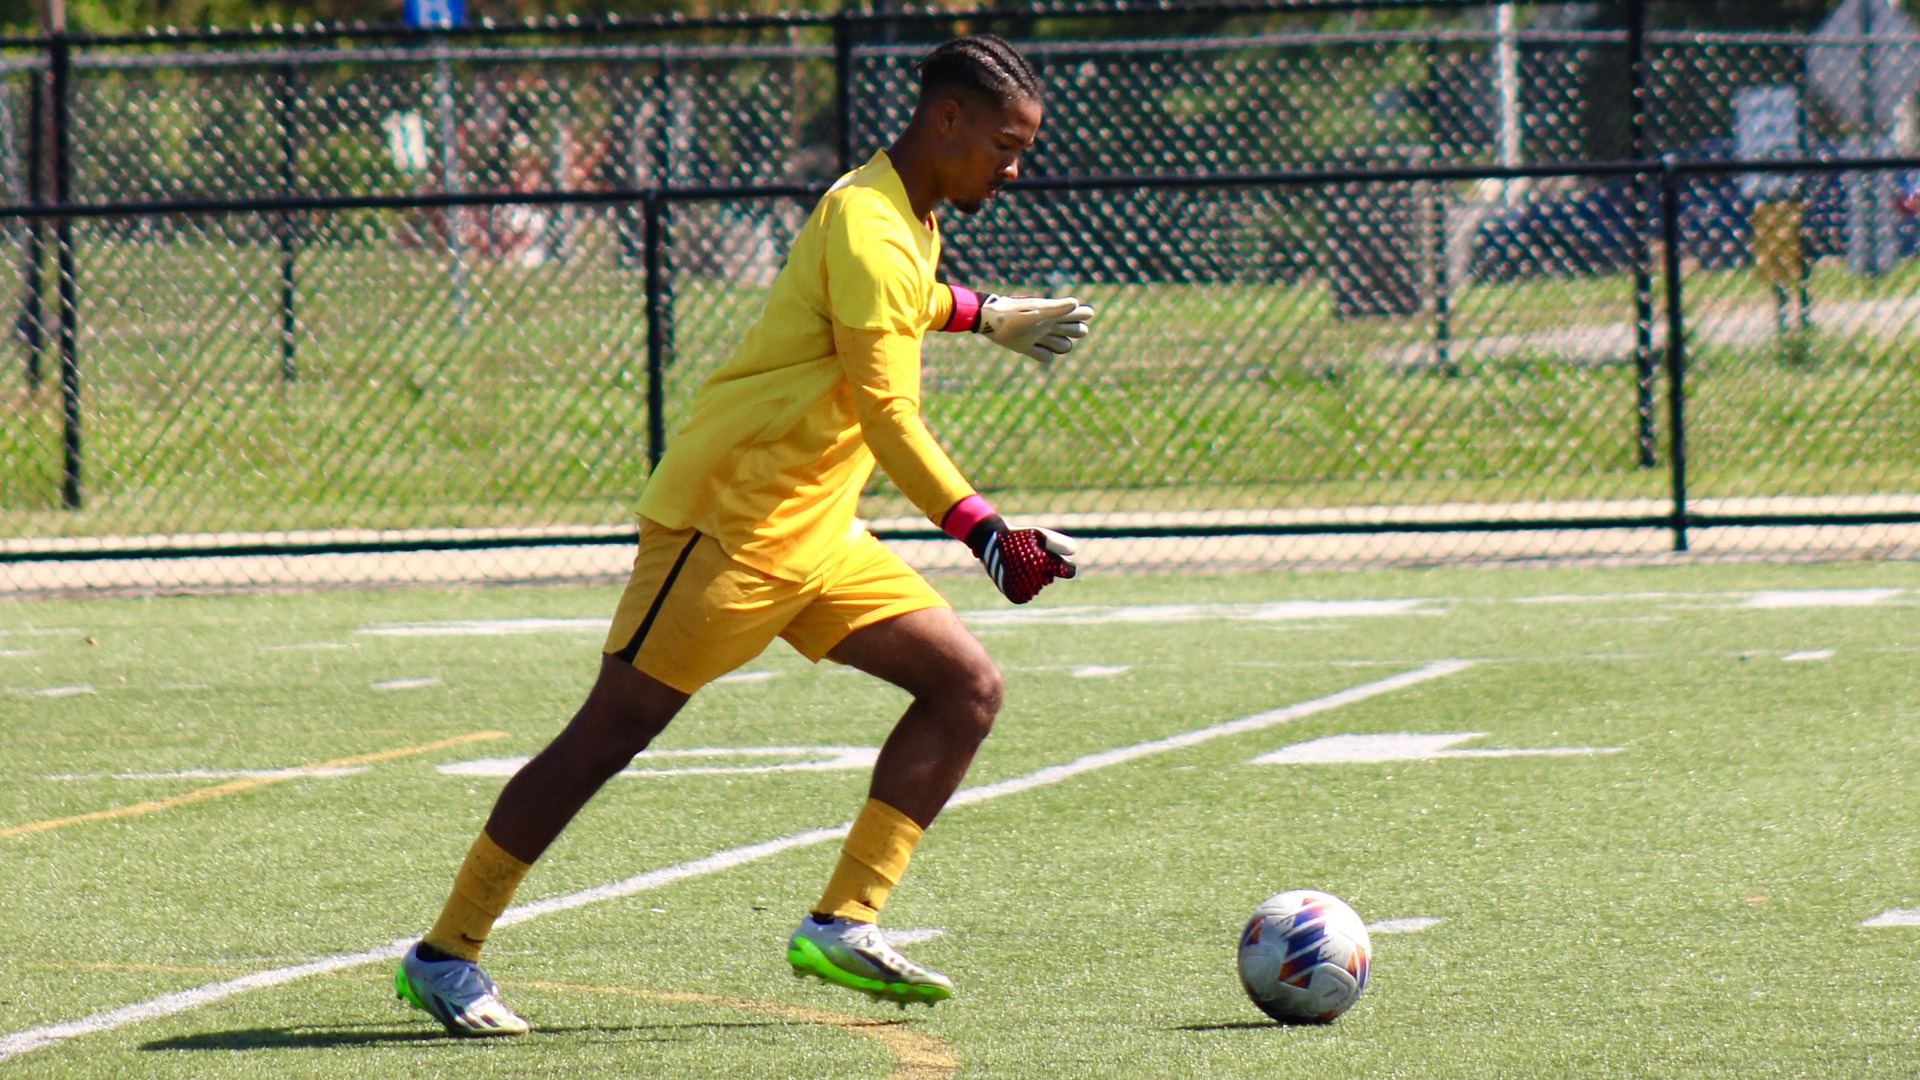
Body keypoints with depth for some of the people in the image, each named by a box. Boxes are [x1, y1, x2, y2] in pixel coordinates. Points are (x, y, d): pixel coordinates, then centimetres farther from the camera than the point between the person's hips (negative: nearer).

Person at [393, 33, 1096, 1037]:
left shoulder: (908, 217, 13)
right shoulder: (869, 224, -17)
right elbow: (888, 417, -24)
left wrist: (988, 316, 40)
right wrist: (987, 535, -28)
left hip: (812, 536, 10)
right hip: (729, 517, -10)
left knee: (967, 685, 0)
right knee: (609, 733, -7)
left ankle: (844, 923, -3)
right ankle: (444, 952, 2)